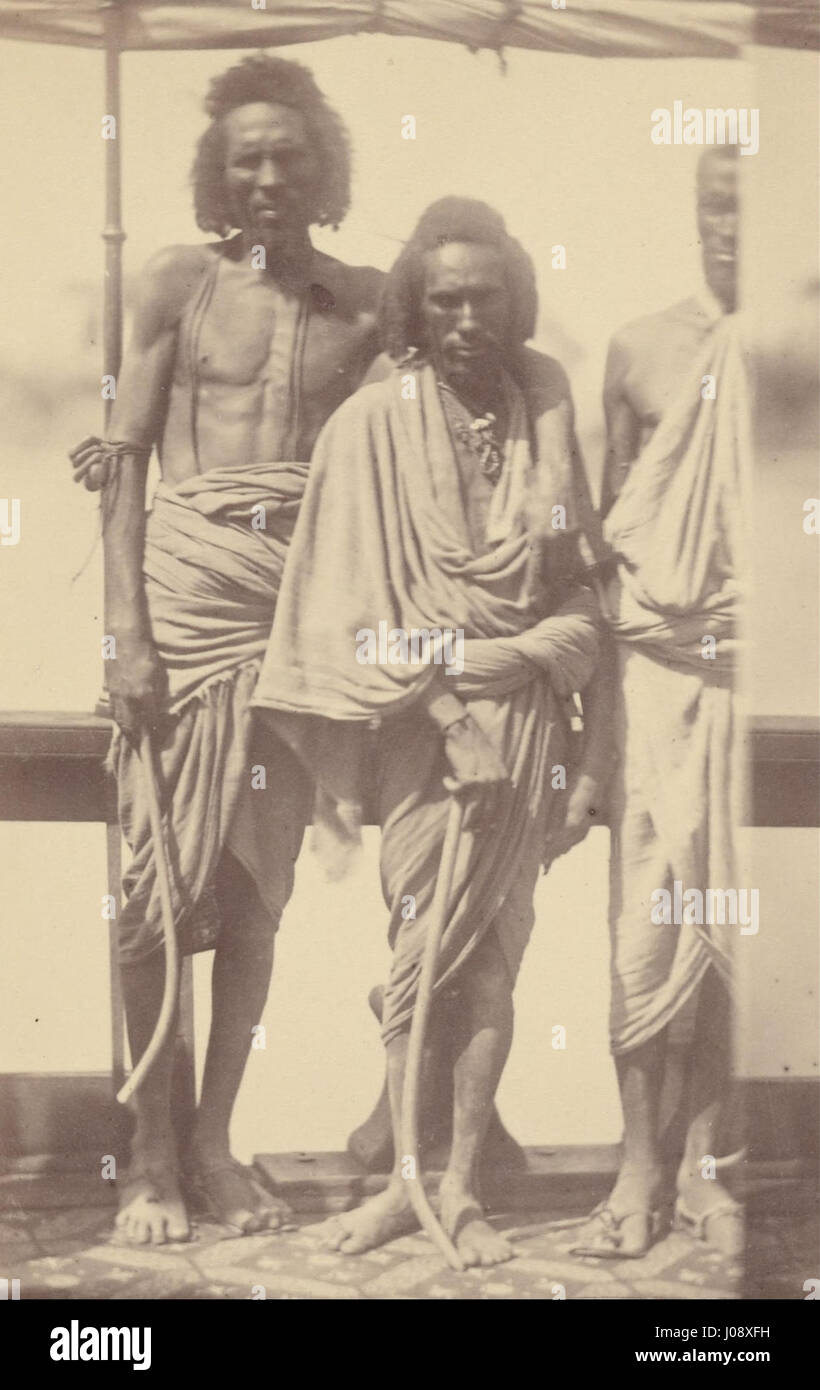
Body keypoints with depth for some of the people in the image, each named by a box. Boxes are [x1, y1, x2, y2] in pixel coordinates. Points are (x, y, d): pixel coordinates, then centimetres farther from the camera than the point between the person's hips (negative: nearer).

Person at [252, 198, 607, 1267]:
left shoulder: (544, 421, 5)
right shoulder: (373, 426, -2)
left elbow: (585, 587, 10)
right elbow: (343, 599, -3)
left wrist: (524, 654, -9)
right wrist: (338, 759, -7)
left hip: (520, 717, 2)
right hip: (415, 724, -2)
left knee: (493, 965, 3)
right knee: (420, 957, 2)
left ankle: (462, 1187, 11)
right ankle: (411, 1179, 14)